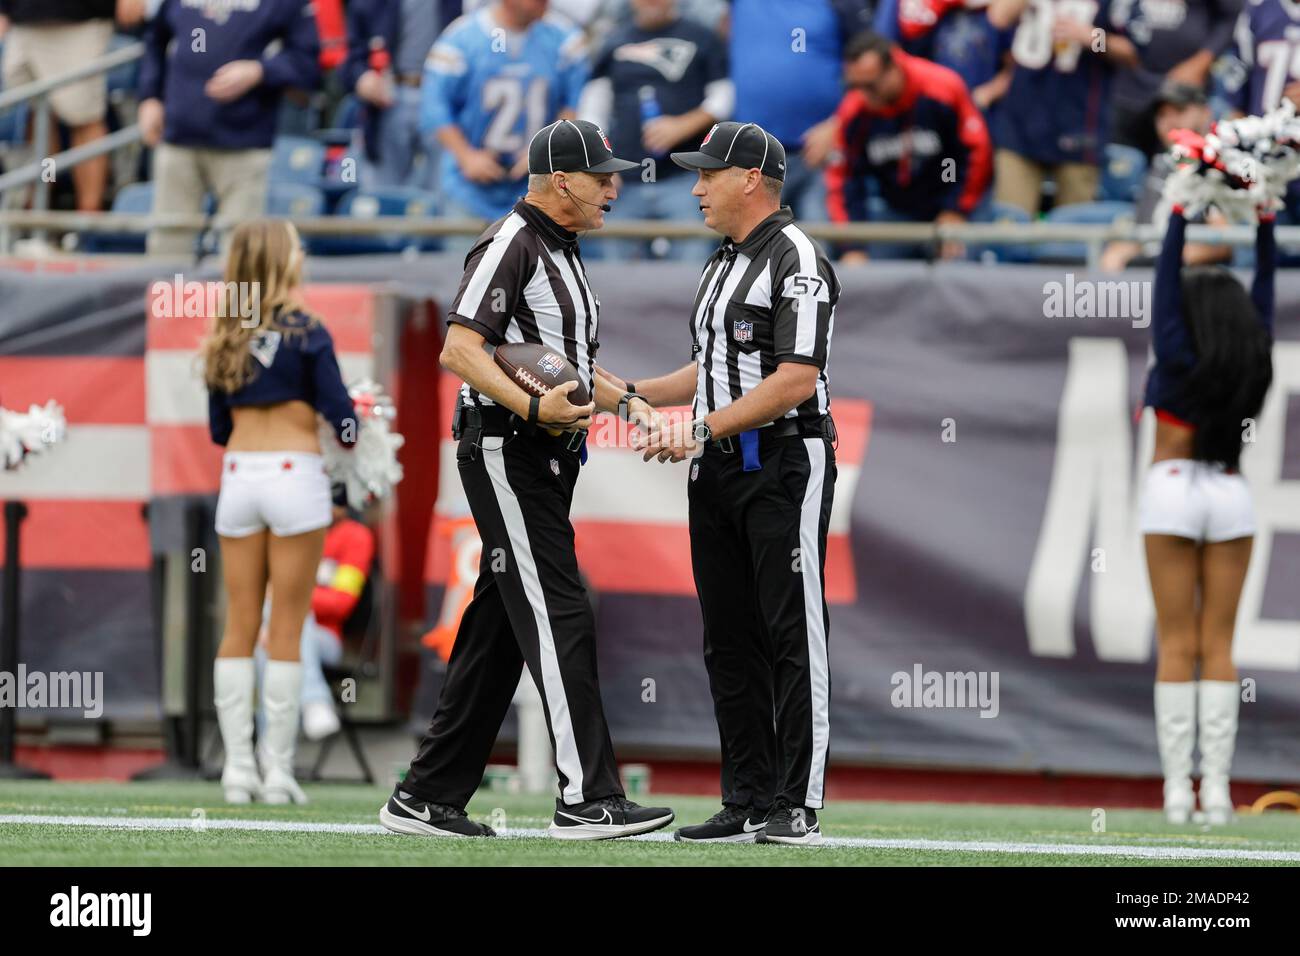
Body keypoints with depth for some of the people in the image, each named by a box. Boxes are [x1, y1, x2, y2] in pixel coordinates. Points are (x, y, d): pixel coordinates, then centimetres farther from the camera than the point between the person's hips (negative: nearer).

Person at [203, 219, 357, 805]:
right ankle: (278, 771, -3)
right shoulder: (306, 332, -7)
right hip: (295, 474, -4)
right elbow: (340, 415, -6)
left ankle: (237, 768, 4)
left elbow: (218, 429, 12)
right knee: (286, 630, -1)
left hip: (238, 473, 4)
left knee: (239, 627, 7)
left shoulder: (225, 338, 7)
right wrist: (352, 437, 16)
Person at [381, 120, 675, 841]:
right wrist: (534, 408, -32)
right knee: (558, 618, -13)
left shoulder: (560, 253, 20)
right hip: (503, 452, -10)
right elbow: (458, 349, -22)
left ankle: (427, 798, 13)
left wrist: (625, 402, 15)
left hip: (545, 458, 10)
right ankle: (586, 799, -16)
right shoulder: (511, 244, -12)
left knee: (499, 629, 9)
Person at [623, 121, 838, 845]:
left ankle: (799, 806, -8)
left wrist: (703, 429, -22)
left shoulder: (797, 261, -11)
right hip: (719, 474, 9)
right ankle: (749, 803, 13)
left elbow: (796, 379, -20)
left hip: (786, 464, -9)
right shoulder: (725, 264, 19)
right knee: (729, 640, 9)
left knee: (793, 635, -8)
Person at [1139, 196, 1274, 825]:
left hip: (1174, 491, -3)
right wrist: (1265, 223, 12)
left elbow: (1164, 281, -3)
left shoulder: (1179, 359, -7)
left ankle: (1178, 789, -9)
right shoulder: (1255, 363, 2)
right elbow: (1264, 290, 13)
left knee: (1177, 648, -3)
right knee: (1218, 648, 2)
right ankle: (1216, 789, -6)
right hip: (1232, 497, 3)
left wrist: (1180, 212, 0)